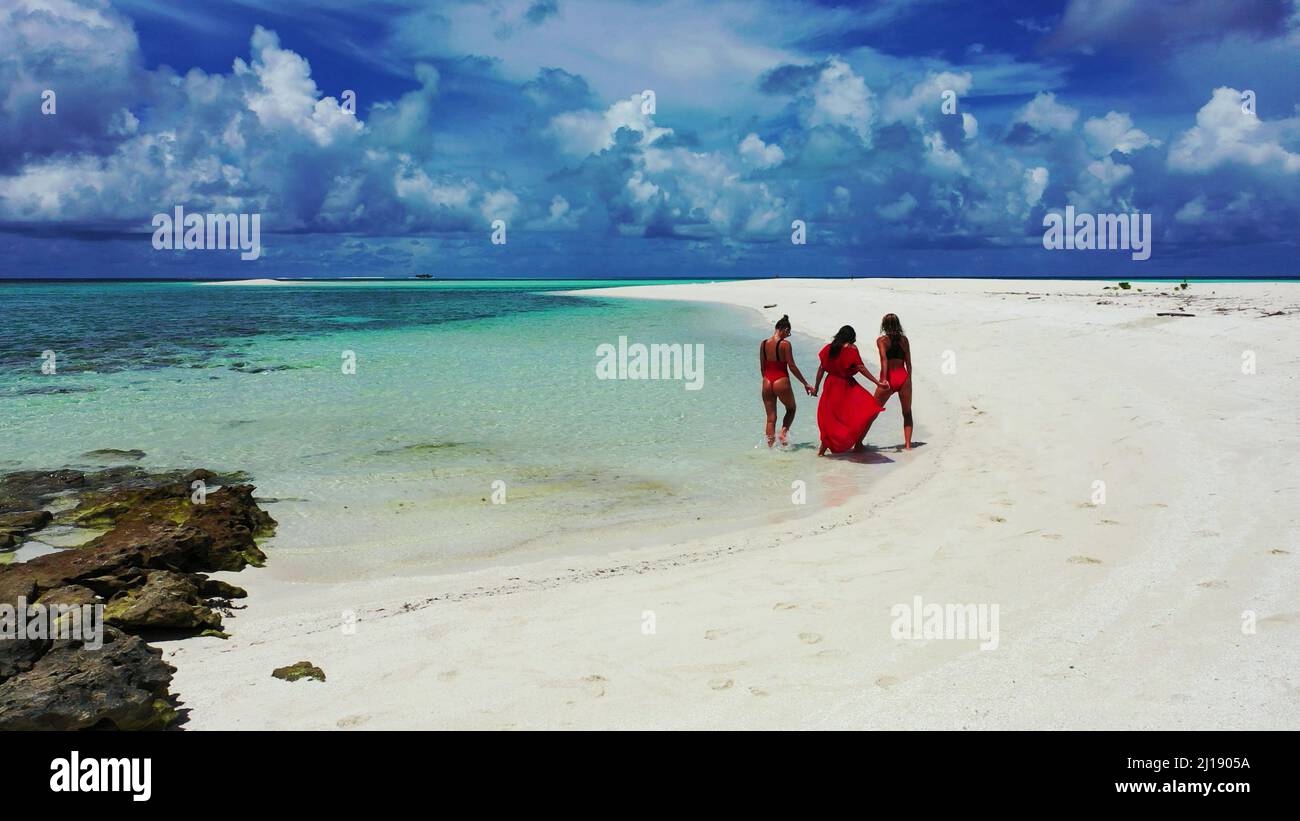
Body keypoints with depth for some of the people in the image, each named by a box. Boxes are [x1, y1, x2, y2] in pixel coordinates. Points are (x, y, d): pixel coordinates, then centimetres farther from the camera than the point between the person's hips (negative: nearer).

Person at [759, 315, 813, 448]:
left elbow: (762, 367, 11)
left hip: (767, 383, 4)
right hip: (781, 382, -4)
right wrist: (805, 384, -5)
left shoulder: (763, 344, 4)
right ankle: (784, 431, 2)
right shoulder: (785, 344, -11)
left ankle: (770, 446, 9)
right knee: (791, 409, 22)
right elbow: (792, 366, -11)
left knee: (771, 418, 10)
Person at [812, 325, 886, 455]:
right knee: (870, 411, -2)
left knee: (829, 416, 21)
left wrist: (816, 387, 16)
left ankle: (823, 447, 17)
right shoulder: (851, 348, -9)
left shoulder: (829, 348, 6)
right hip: (846, 386, -6)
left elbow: (821, 369, 8)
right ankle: (858, 445, -4)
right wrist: (877, 382, -10)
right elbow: (861, 368, -13)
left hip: (831, 385, 6)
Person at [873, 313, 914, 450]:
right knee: (907, 413, 16)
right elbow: (908, 363, 9)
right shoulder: (904, 339, 9)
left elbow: (884, 359, -14)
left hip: (889, 379, -2)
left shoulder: (881, 340, 0)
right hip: (904, 377, 2)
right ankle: (908, 443, 9)